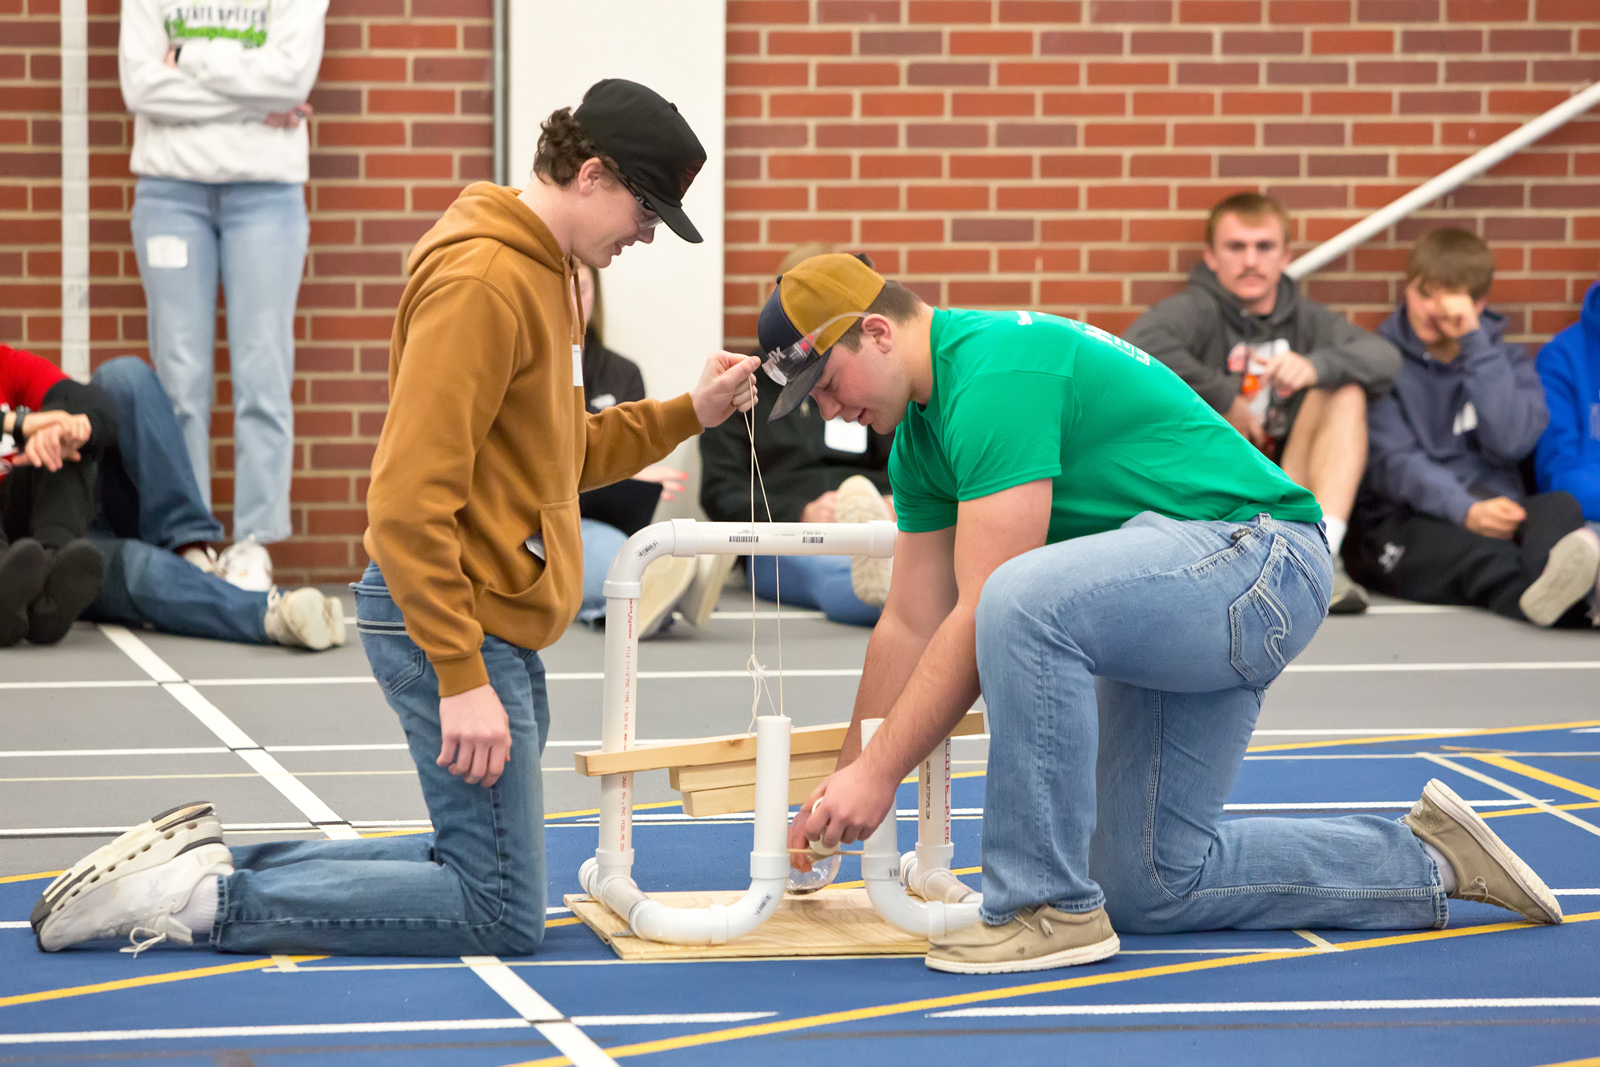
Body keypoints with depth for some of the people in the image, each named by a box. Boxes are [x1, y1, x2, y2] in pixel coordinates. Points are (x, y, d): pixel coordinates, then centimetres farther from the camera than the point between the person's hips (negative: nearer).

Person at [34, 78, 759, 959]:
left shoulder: (541, 272, 15)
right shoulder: (482, 282, -18)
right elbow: (409, 497, -23)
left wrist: (687, 414, 9)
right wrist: (462, 679, -24)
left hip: (495, 625, 11)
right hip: (451, 622, -11)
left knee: (482, 869, 15)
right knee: (502, 915, -6)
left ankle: (212, 862, 17)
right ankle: (205, 898, -4)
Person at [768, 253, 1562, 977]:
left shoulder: (994, 373, -21)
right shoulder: (922, 429, 10)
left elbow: (982, 617, -24)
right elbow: (910, 626, 14)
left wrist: (879, 771, -21)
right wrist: (843, 785, 14)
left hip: (1256, 554, -11)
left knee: (1023, 599, -36)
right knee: (1148, 885, 10)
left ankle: (1048, 904, -23)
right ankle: (1426, 862, 22)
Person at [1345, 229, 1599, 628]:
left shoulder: (1505, 361, 17)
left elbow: (1511, 442, -6)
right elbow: (1394, 463, -8)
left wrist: (1474, 343, -5)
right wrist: (1464, 510, -26)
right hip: (1400, 524, -3)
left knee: (1561, 506, -28)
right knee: (1460, 544, -36)